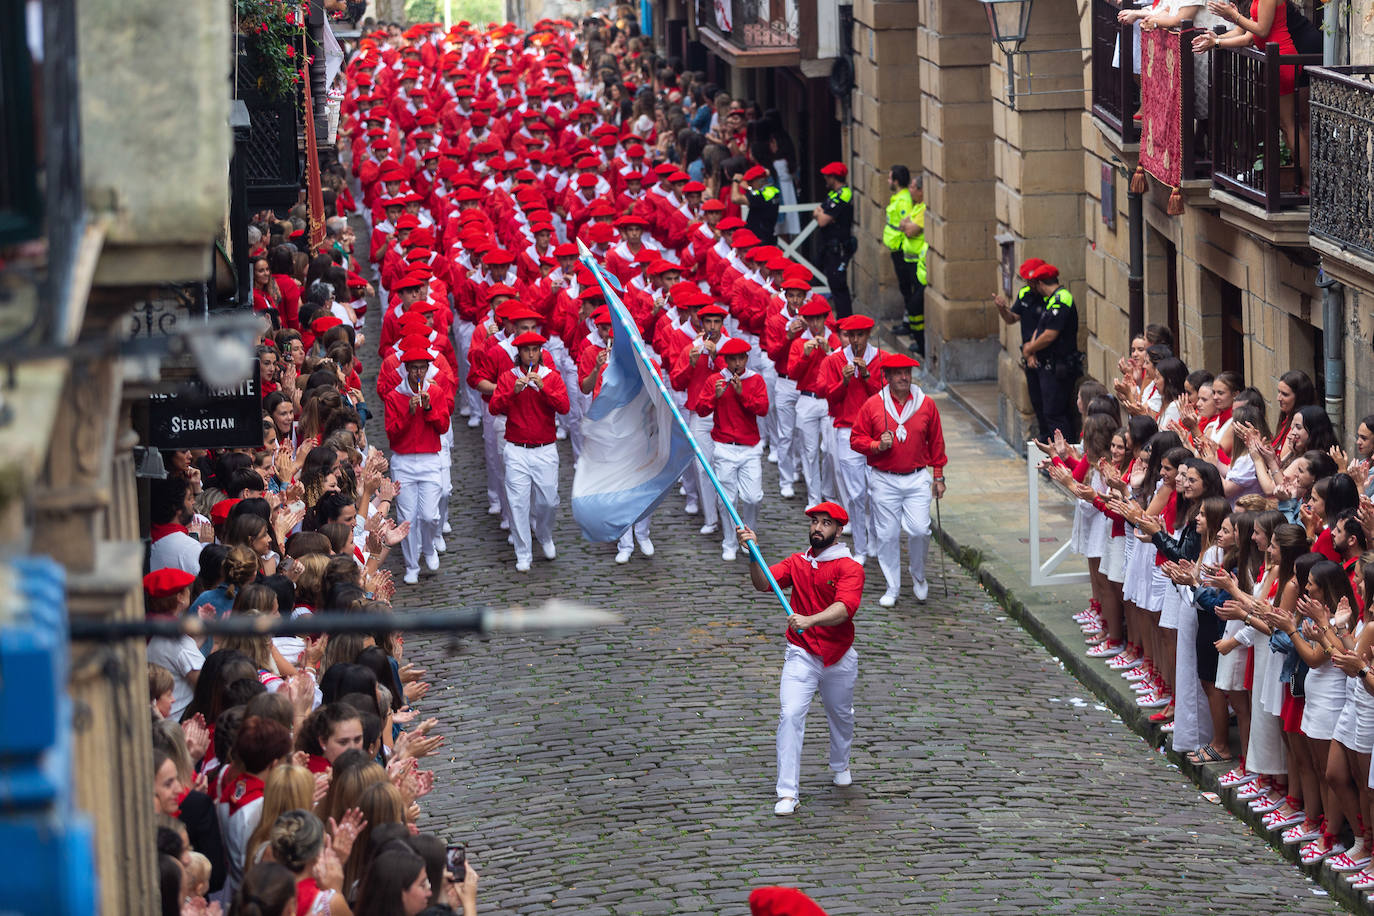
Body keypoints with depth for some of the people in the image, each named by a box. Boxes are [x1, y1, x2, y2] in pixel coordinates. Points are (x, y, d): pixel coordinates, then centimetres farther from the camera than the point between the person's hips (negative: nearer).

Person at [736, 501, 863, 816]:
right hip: (801, 656, 1)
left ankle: (840, 766, 50)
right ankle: (788, 793, -16)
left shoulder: (850, 568, -10)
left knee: (841, 716, 20)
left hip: (839, 659, -1)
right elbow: (763, 583, -11)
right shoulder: (797, 563, 3)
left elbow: (844, 608, -26)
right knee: (790, 715, -16)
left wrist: (810, 621, -43)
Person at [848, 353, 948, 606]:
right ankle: (892, 588, 14)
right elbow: (856, 439, 4)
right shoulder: (872, 405, -1)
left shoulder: (926, 404, 4)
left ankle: (918, 575, 16)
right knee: (887, 535, 1)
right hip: (884, 480, 0)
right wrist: (878, 445, -15)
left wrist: (938, 476, 9)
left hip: (918, 478, 0)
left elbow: (936, 442, 11)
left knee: (920, 530, -12)